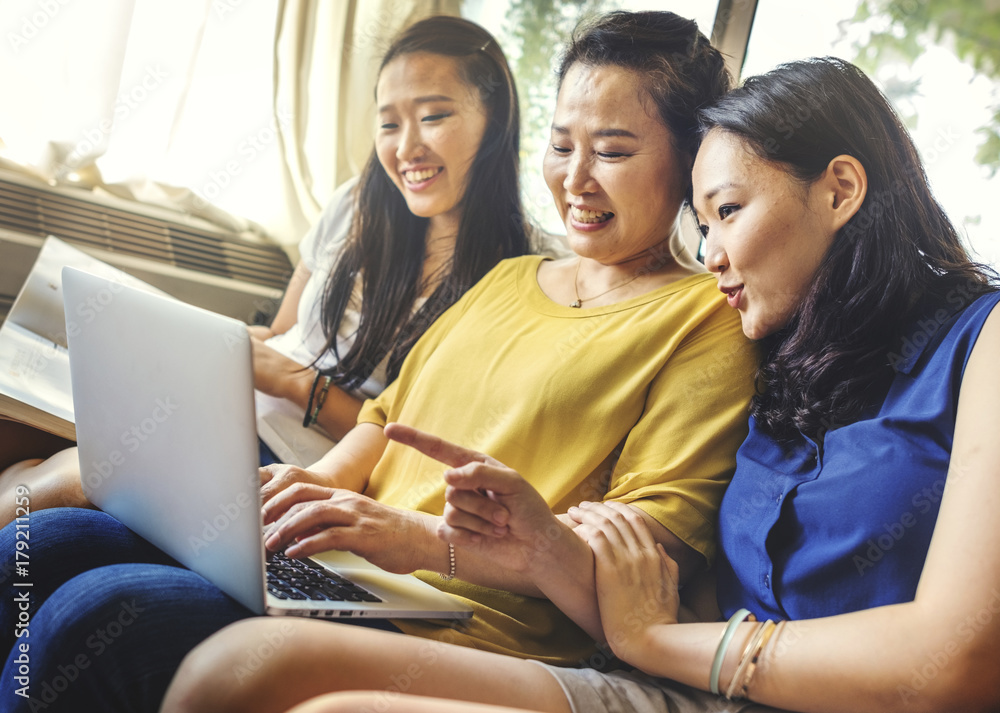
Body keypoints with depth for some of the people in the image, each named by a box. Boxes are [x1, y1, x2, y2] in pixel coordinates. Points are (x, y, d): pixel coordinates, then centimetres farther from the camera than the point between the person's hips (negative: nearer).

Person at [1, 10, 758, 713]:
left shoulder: (709, 320, -2)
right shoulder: (507, 279, 23)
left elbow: (659, 544, -13)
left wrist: (427, 538, -23)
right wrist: (321, 482, 0)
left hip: (462, 635, -7)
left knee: (105, 609, -25)